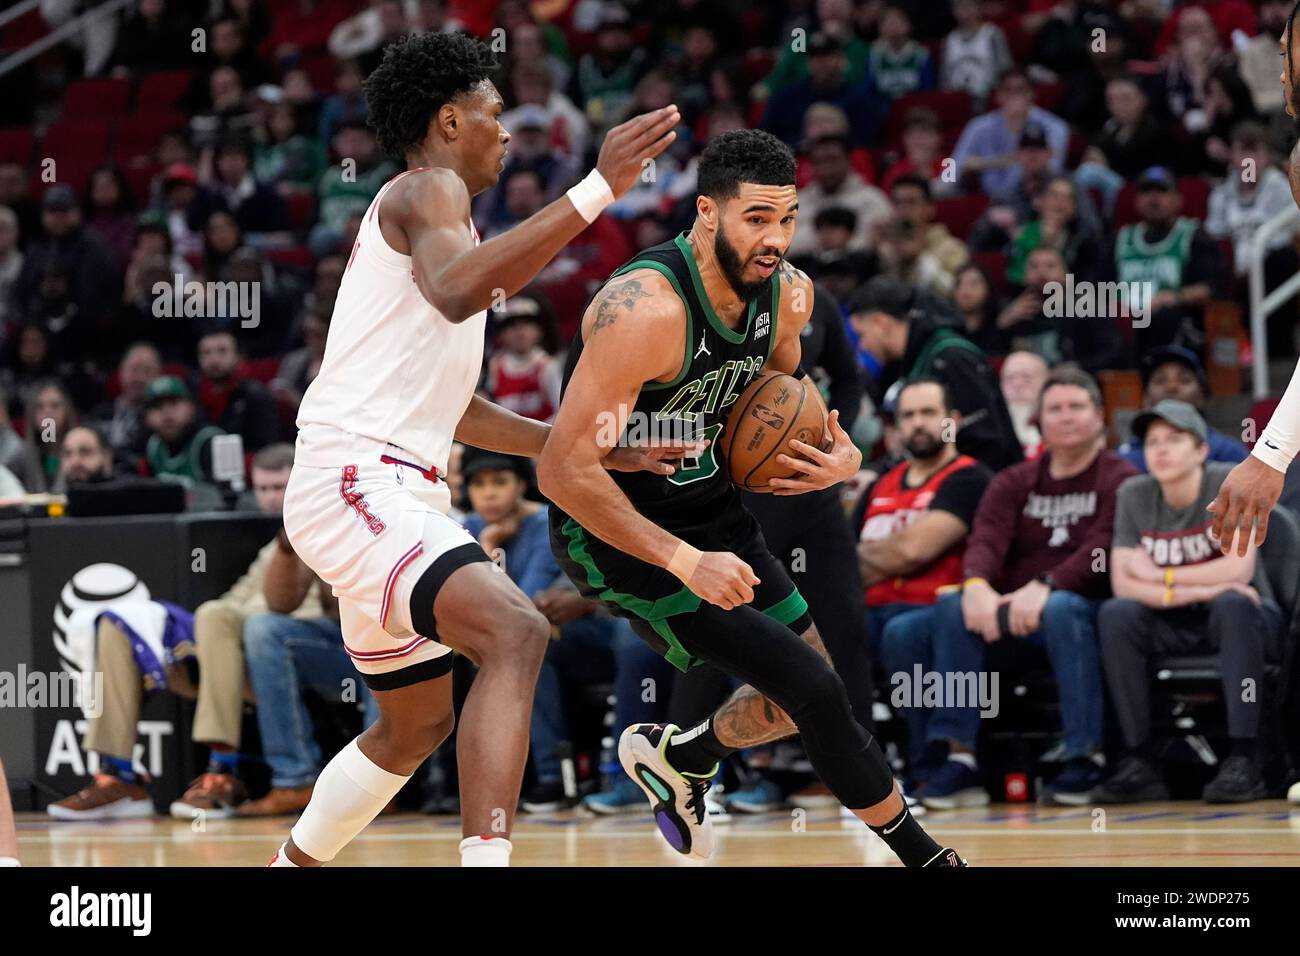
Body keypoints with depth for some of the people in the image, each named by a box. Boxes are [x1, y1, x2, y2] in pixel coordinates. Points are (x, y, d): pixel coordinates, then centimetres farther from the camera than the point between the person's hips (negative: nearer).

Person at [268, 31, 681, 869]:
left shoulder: (436, 207, 26)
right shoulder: (428, 189, -5)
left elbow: (452, 410, 32)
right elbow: (457, 291, -30)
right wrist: (597, 191, -33)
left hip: (392, 490, 11)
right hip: (355, 482, -11)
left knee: (417, 725, 23)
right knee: (516, 634, -29)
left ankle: (292, 867, 40)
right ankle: (486, 860, -42)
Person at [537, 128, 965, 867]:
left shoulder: (788, 292, -7)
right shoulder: (646, 310, -31)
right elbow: (564, 472, -32)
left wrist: (841, 455, -5)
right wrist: (686, 563, -33)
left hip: (712, 508, 8)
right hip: (621, 533, -8)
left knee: (808, 691, 16)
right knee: (815, 691, -14)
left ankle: (676, 756, 42)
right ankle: (923, 856, 2)